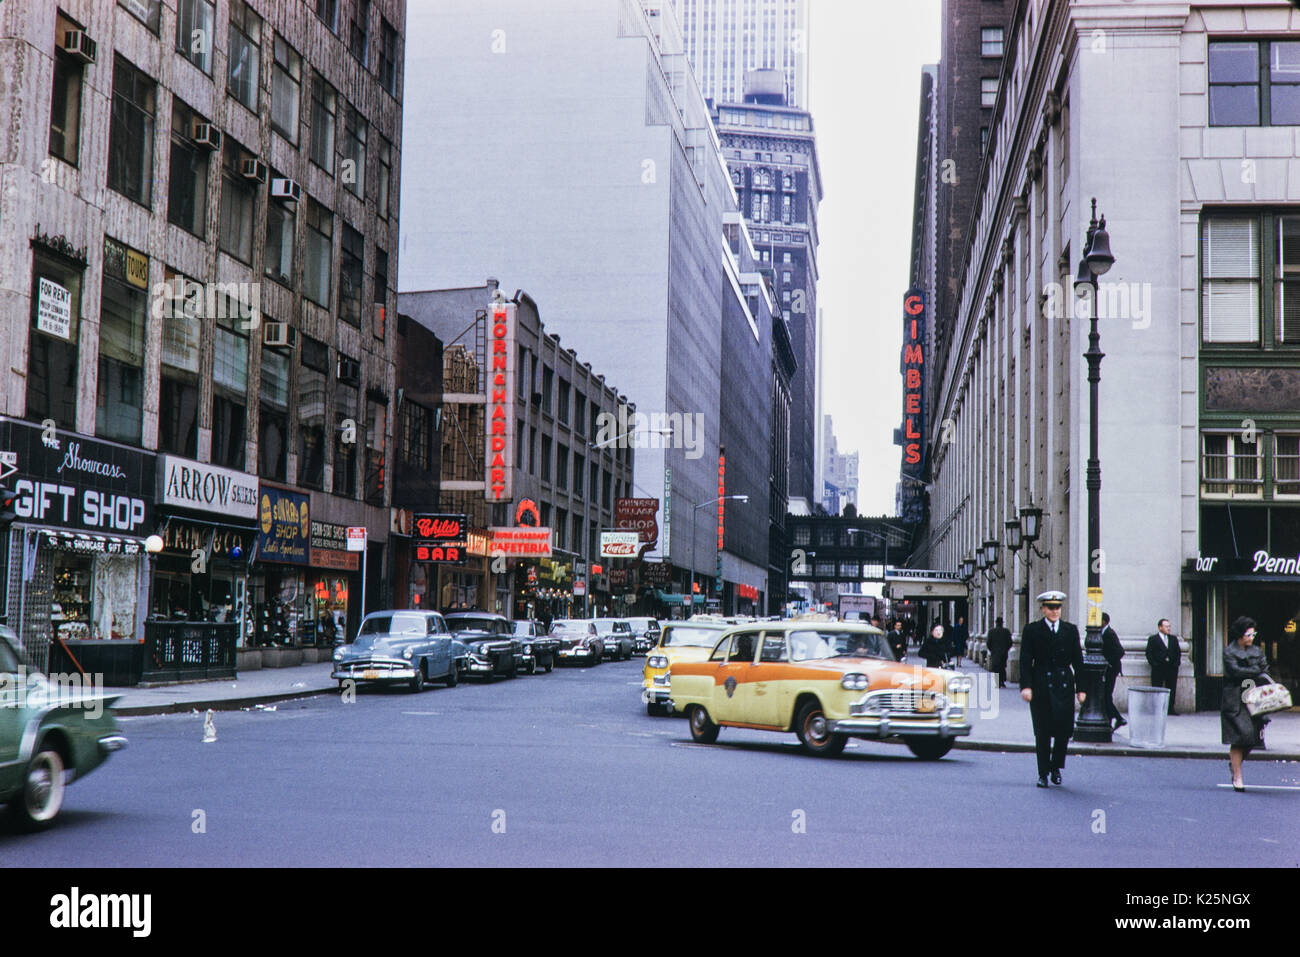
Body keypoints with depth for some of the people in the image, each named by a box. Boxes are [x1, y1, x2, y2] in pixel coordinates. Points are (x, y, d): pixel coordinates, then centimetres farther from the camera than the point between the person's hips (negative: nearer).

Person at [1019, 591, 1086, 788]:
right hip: (1041, 687, -2)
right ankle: (1043, 773, 12)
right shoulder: (1032, 630, 3)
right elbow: (1025, 660, -1)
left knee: (1065, 728, -4)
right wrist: (1026, 686, -11)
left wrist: (1081, 688, 8)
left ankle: (1056, 767, 19)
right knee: (1042, 732, 1)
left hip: (1064, 686, 2)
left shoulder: (1070, 630, 10)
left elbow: (1077, 660, 12)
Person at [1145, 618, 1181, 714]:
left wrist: (1176, 663, 3)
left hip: (1172, 667, 3)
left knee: (1172, 689, 0)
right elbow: (1149, 654, 1)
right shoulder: (1153, 639, 6)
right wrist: (1154, 664, -10)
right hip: (1158, 668, -3)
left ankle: (1170, 708, 3)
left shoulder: (1174, 638, 18)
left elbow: (1178, 652, 17)